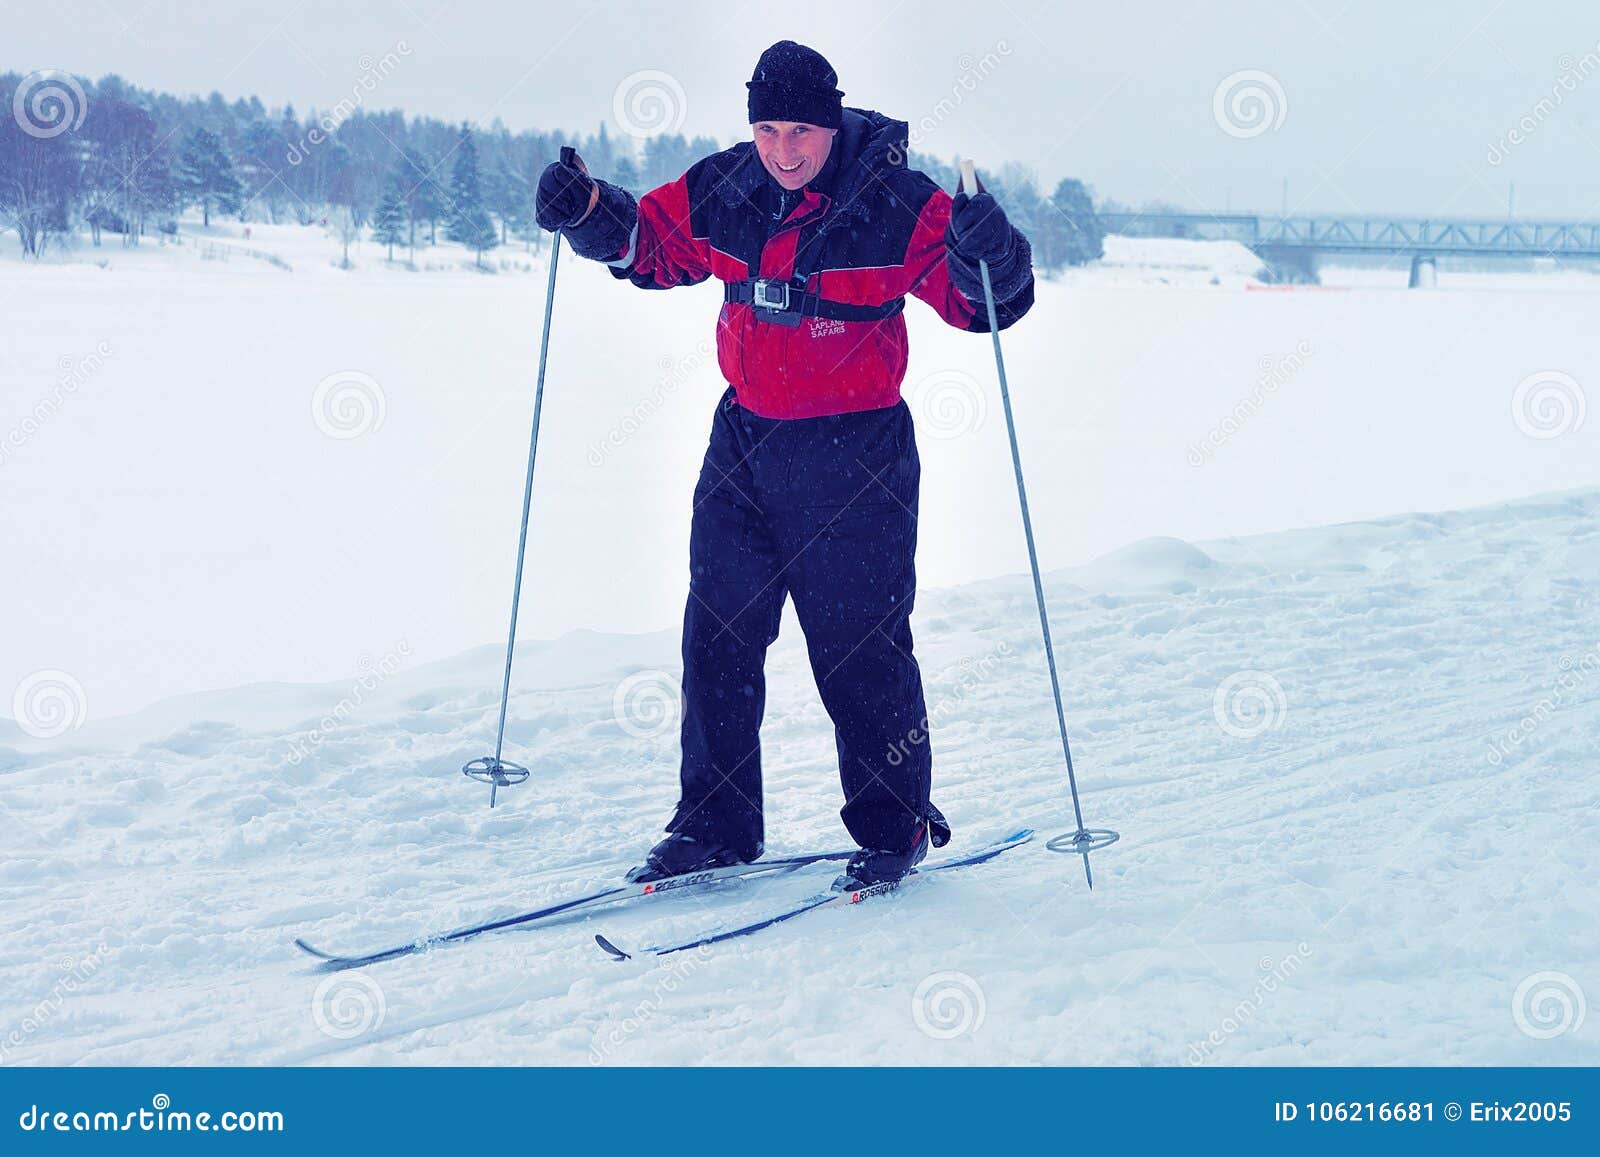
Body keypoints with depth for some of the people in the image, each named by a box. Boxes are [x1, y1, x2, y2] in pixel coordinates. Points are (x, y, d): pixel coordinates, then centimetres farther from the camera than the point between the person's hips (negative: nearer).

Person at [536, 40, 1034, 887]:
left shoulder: (898, 206, -13)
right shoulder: (719, 193, -1)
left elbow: (979, 303, -13)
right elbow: (652, 245, 16)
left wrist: (985, 257, -34)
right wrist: (591, 217, -1)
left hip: (855, 452, -5)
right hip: (744, 440, 5)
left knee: (857, 646, 0)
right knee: (716, 633, 7)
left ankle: (896, 827, 18)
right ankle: (715, 825, 21)